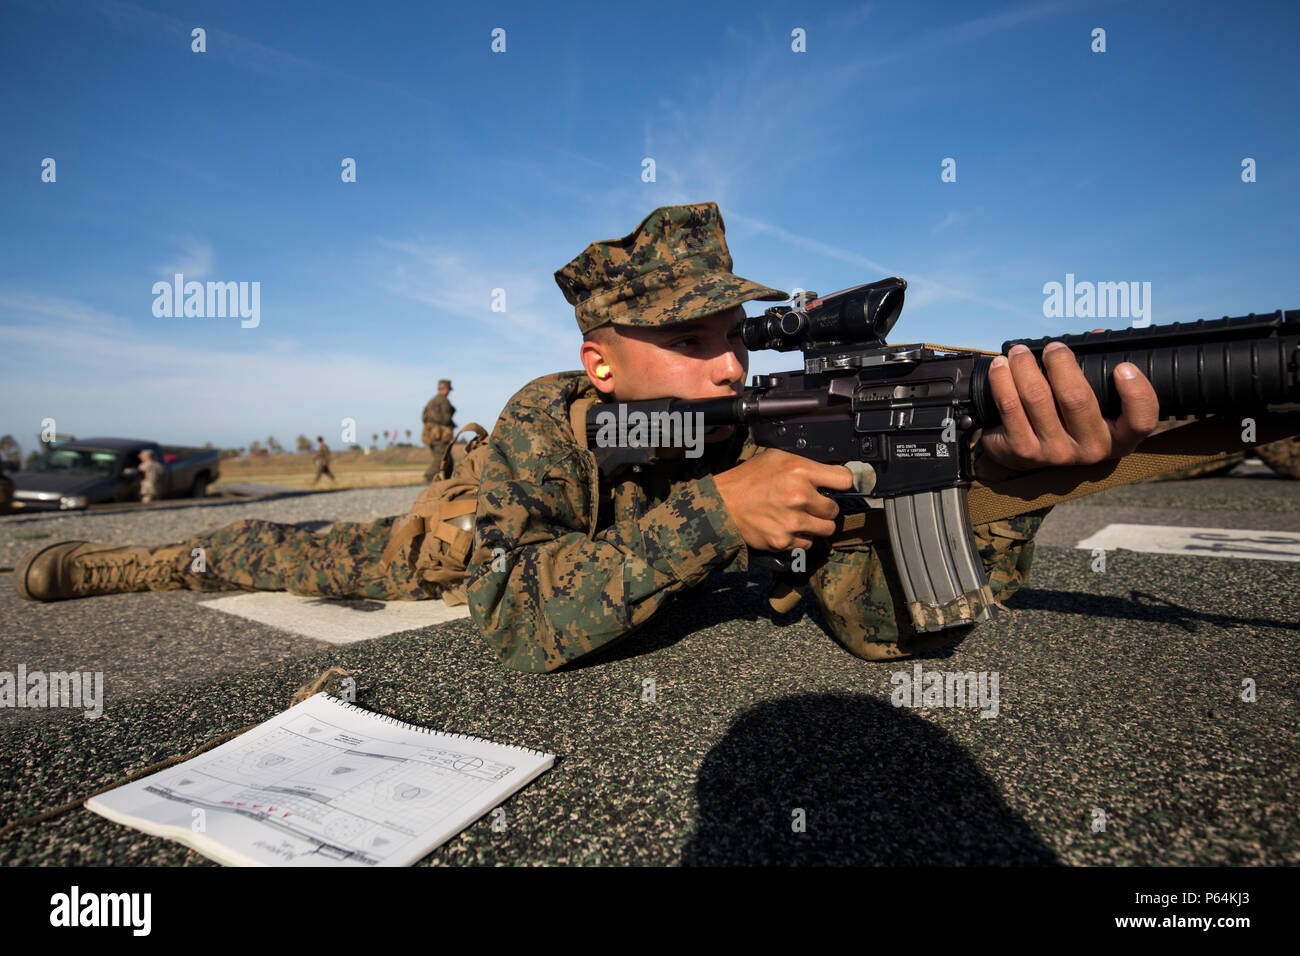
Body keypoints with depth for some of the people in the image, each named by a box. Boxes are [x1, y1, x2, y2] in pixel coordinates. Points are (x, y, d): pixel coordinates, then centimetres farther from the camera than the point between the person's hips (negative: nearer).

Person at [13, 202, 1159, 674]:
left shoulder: (768, 433, -31)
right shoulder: (544, 424, -39)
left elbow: (889, 622, -35)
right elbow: (515, 624, -48)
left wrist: (1002, 477, -54)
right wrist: (712, 512, -56)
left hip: (604, 546, 3)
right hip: (468, 543, -2)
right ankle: (135, 559, 43)